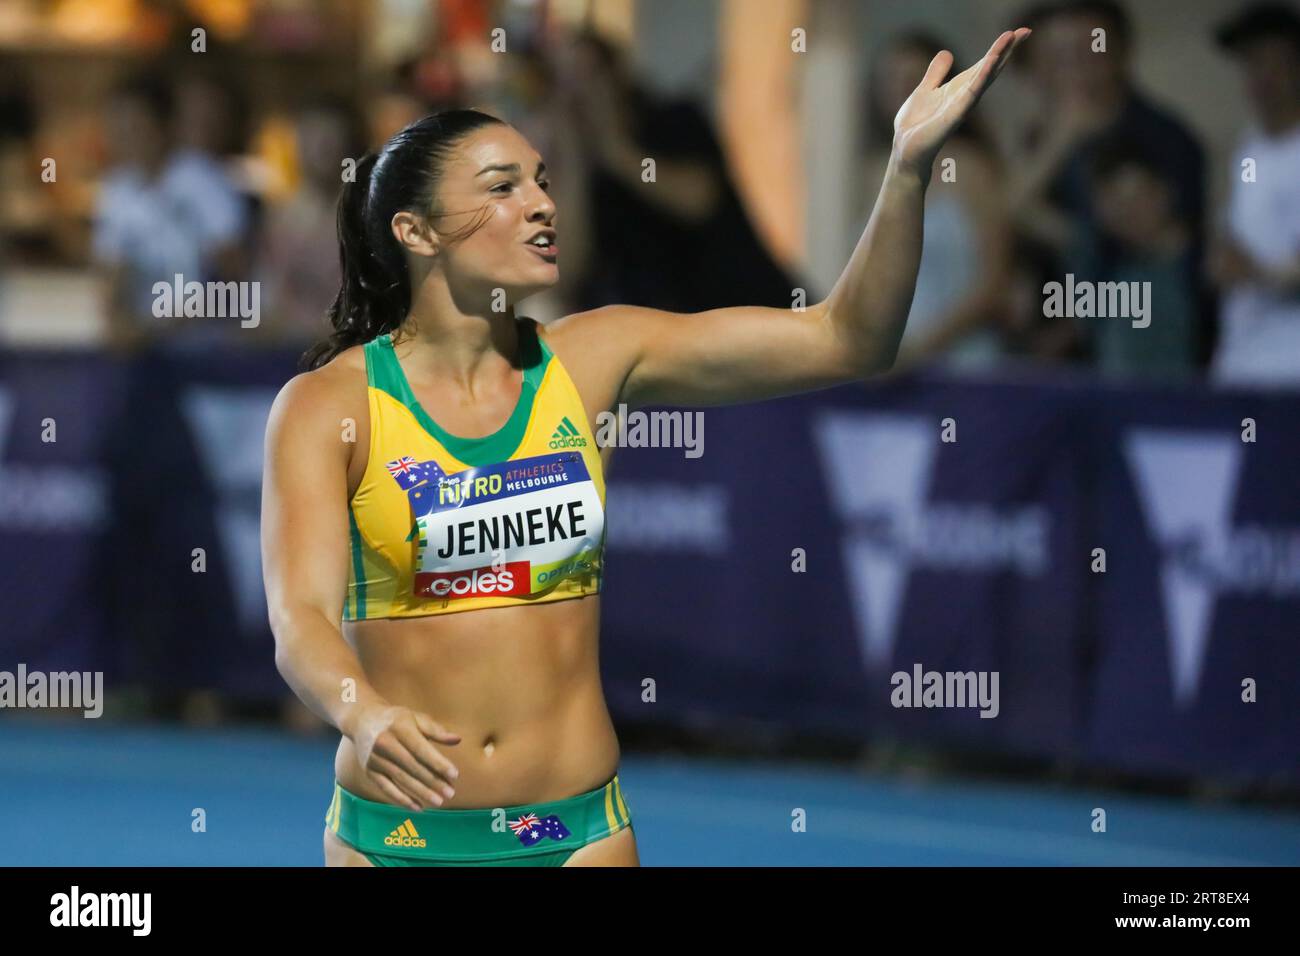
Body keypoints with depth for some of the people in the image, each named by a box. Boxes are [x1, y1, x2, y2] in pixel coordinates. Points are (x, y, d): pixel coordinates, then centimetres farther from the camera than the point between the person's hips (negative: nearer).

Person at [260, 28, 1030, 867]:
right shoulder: (328, 404, -7)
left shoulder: (592, 360, 1)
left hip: (579, 828, 3)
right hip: (396, 833, -2)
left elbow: (845, 341, -3)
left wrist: (912, 167, -16)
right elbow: (301, 617, -19)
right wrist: (364, 718, -40)